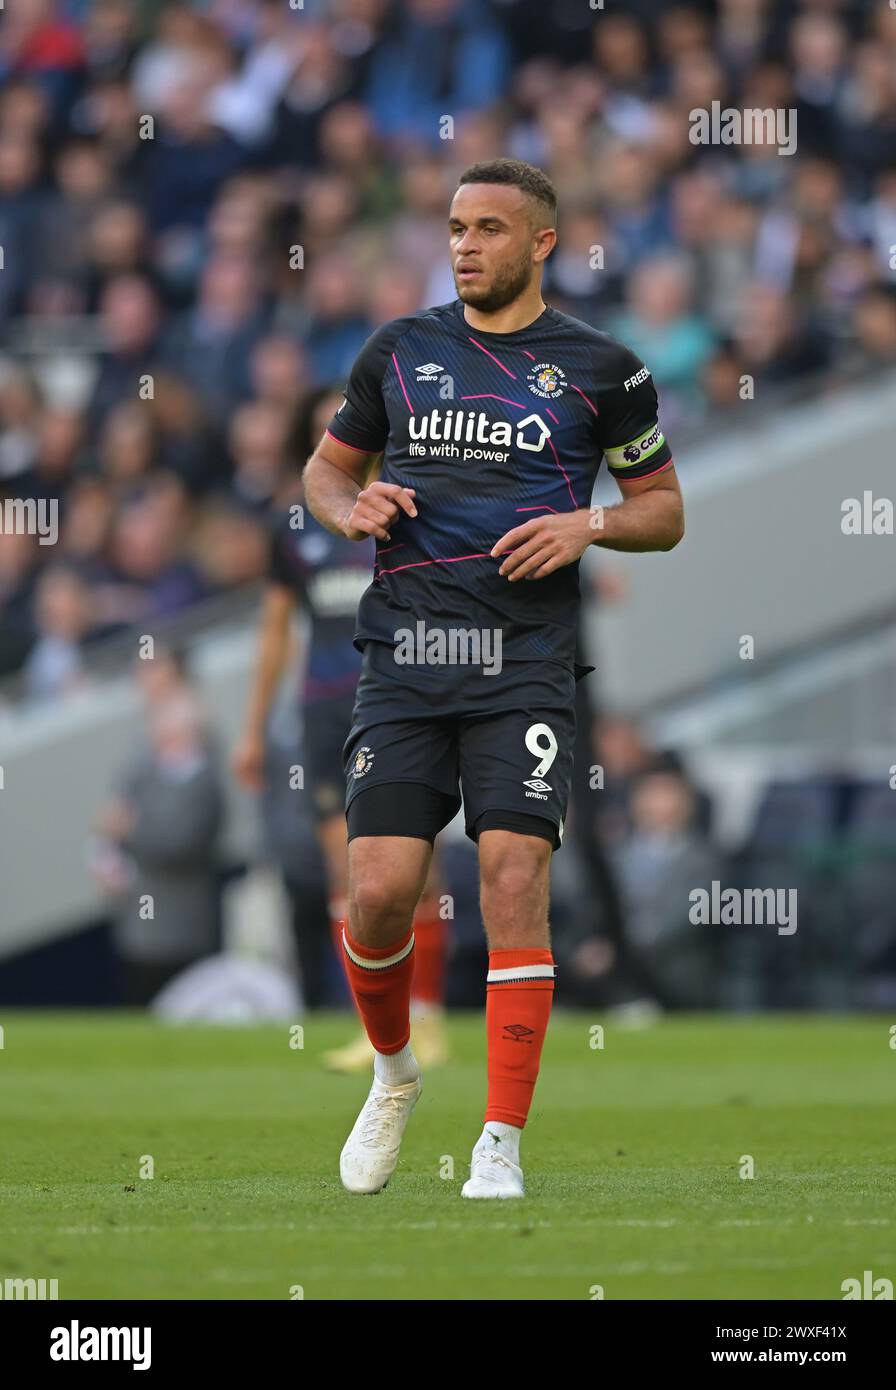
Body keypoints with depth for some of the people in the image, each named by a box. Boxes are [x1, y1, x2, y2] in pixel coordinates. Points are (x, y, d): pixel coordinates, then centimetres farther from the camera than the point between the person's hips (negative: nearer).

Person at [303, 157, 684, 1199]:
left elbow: (663, 509, 13)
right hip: (405, 657, 2)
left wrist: (589, 525, -8)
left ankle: (501, 1148, -8)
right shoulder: (399, 351, 11)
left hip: (524, 662, -2)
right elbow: (327, 466, 23)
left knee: (514, 881, -14)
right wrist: (349, 508, 0)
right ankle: (393, 1074, 23)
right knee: (379, 891, -7)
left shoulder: (601, 369, 5)